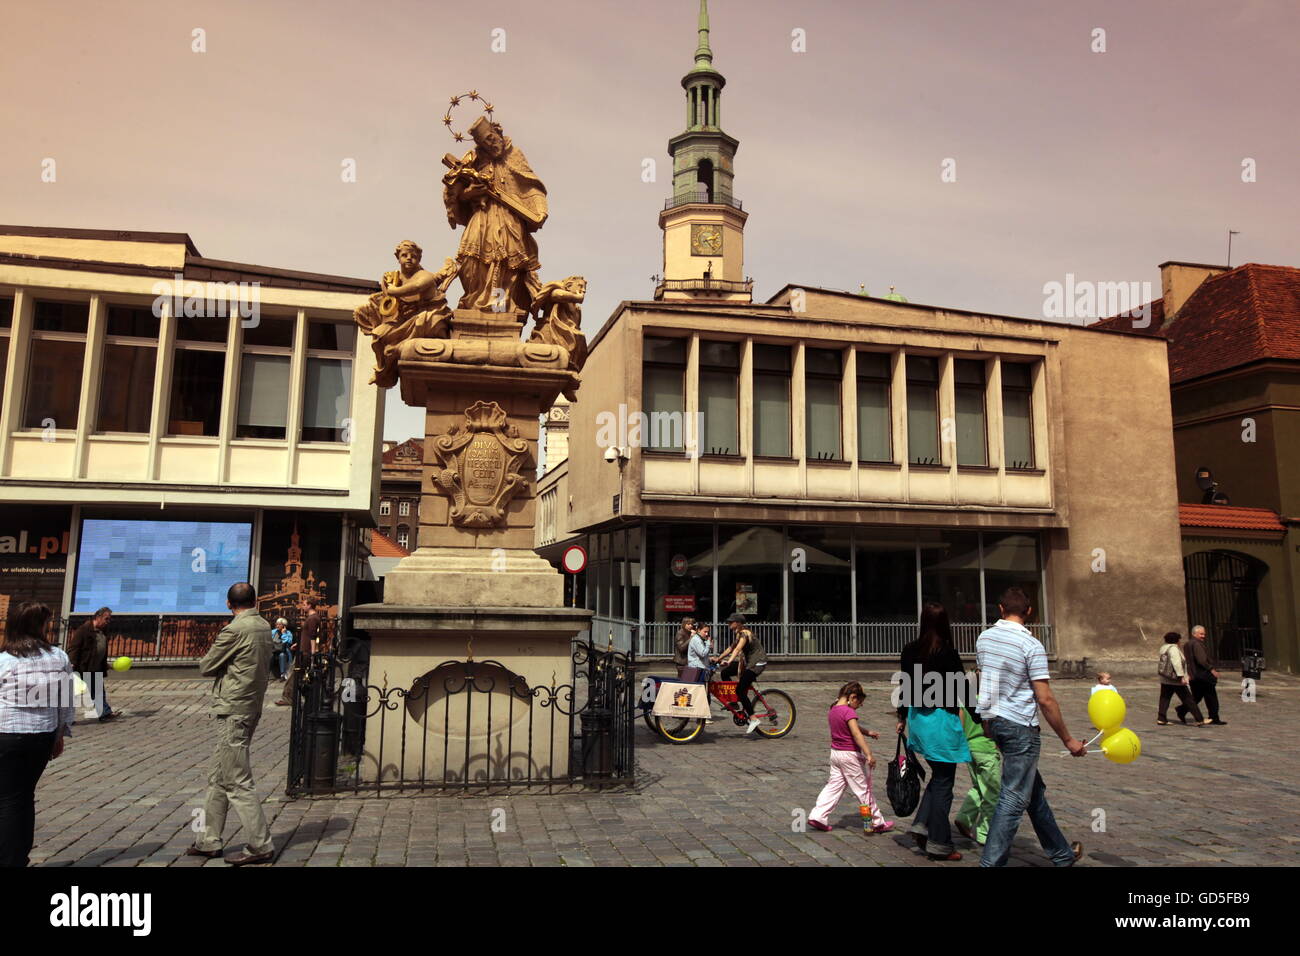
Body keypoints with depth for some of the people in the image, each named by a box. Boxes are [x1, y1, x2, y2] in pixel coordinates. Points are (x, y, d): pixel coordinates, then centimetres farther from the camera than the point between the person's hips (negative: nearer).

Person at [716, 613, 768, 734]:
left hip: (757, 662, -10)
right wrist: (719, 659, 15)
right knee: (724, 673, 3)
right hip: (748, 661, 10)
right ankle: (737, 701, 13)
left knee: (740, 690, -14)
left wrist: (729, 661, -47)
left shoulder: (745, 633, -19)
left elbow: (738, 649, -34)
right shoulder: (737, 633, 10)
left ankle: (754, 719, -8)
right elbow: (732, 648, 18)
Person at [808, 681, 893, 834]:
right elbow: (856, 734, -29)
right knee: (863, 789, 5)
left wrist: (868, 732, 23)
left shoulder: (833, 710, 8)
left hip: (835, 753, 8)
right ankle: (877, 823, 17)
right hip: (850, 755, -8)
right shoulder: (849, 712, -19)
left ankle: (817, 816, 4)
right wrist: (869, 754, -32)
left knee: (834, 786, 11)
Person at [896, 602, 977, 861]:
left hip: (918, 718, 6)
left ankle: (921, 824, 14)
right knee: (943, 782, 5)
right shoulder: (948, 653, -14)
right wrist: (980, 720, 4)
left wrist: (902, 718, 21)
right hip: (941, 720, -6)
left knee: (938, 775, 22)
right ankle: (938, 844, 11)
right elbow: (962, 691, -9)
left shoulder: (910, 651, 2)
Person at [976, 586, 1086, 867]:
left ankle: (1062, 853, 34)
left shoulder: (984, 638, 4)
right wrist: (1068, 740, -6)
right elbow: (1045, 699, -16)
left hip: (994, 721, 7)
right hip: (1020, 727, -7)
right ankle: (990, 862, -1)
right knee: (1013, 800, -1)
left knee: (1035, 791, 20)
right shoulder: (1031, 646, -16)